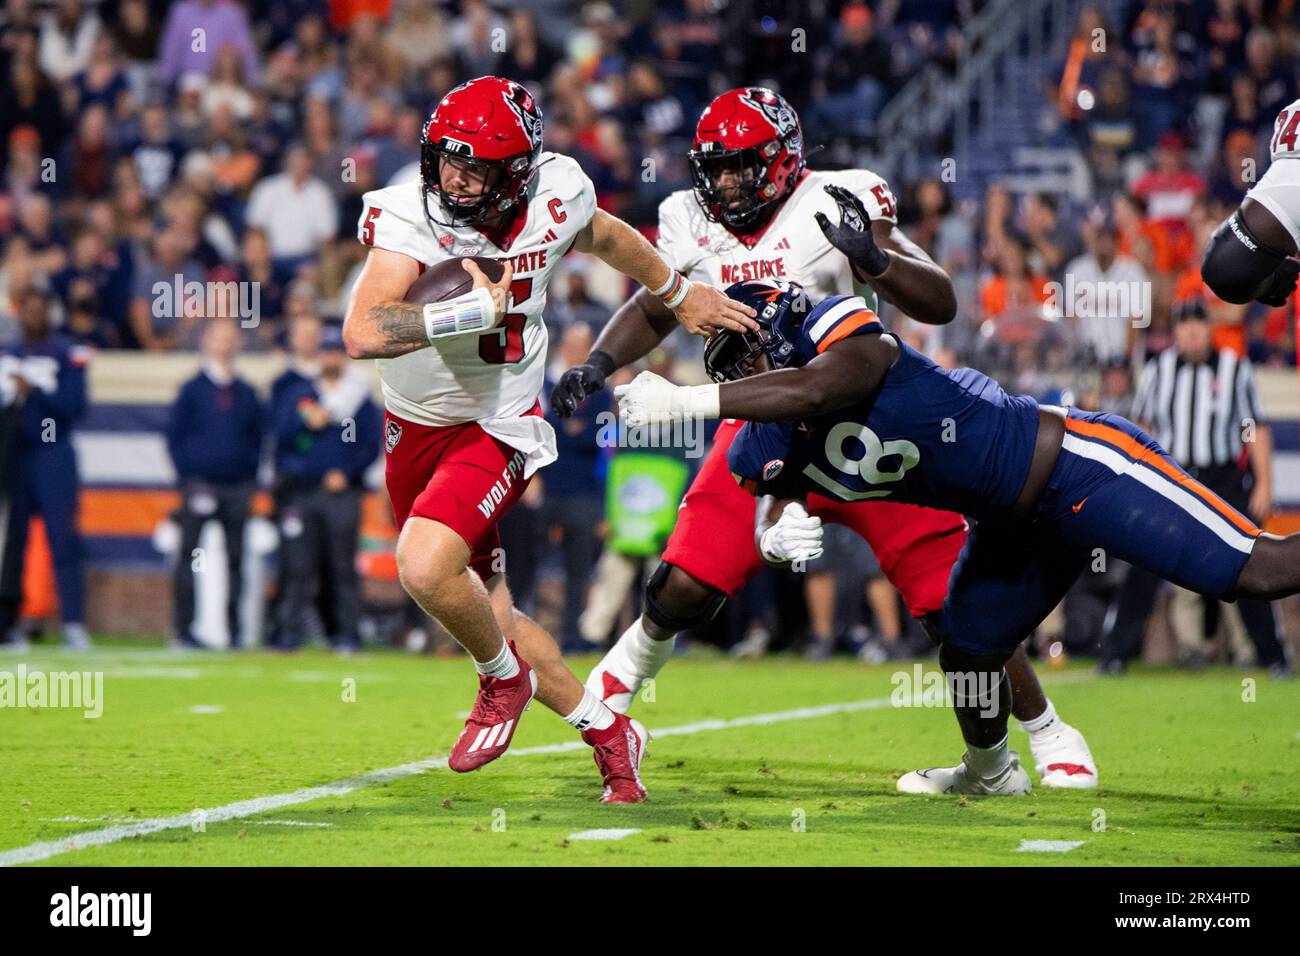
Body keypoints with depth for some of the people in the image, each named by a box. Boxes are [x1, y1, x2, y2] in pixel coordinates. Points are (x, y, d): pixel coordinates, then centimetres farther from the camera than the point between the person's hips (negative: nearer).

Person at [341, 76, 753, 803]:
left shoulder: (556, 200, -12)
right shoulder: (408, 215, -20)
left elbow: (607, 237, 14)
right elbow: (363, 335, -34)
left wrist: (684, 295, 30)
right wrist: (475, 308, -34)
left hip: (497, 429, -2)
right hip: (414, 432, 2)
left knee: (426, 570, -26)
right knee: (487, 616, 10)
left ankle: (505, 679, 3)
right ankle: (608, 732, 30)